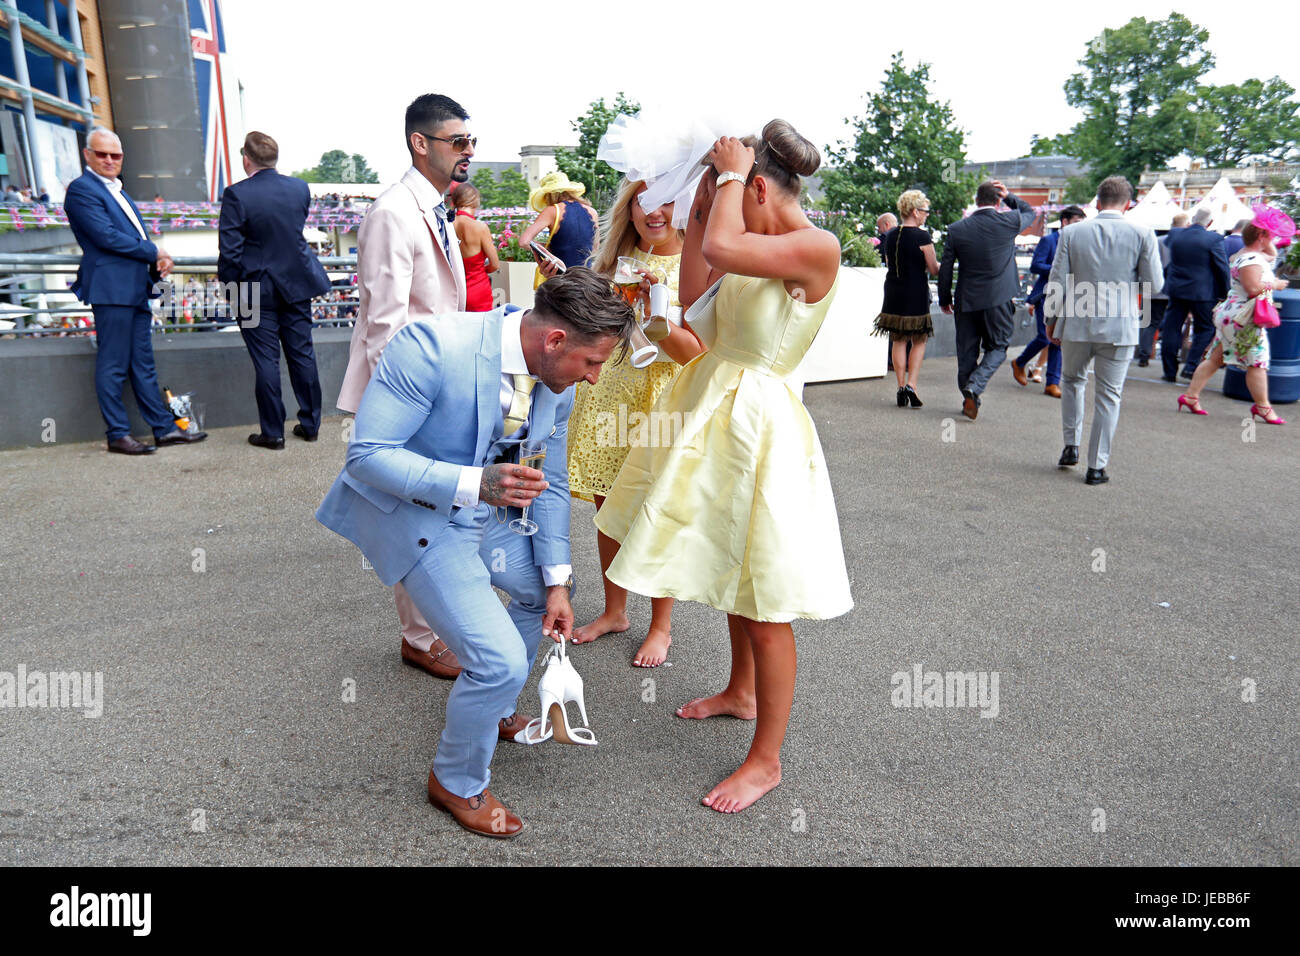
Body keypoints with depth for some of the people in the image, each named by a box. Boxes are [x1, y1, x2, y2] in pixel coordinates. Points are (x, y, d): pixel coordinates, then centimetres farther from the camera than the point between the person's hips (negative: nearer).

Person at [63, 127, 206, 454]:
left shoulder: (117, 190, 23)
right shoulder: (81, 189, -6)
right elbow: (107, 236, -15)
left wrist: (158, 263, 2)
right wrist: (155, 252, -8)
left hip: (136, 289, 9)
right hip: (111, 289, -9)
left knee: (143, 365, 11)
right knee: (113, 366, -3)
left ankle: (164, 428, 15)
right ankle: (117, 435, 3)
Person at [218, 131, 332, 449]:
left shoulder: (236, 194, -15)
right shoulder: (300, 188, -1)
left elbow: (230, 248, -13)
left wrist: (227, 278, 1)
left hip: (257, 289, -4)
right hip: (297, 283, 4)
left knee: (266, 360, 2)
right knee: (302, 353, 11)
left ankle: (272, 432, 8)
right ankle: (310, 424, 19)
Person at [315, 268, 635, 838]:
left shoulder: (558, 386, -6)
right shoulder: (431, 347, -29)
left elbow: (549, 485, 5)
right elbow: (367, 454, -27)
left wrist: (558, 583, 3)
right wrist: (474, 484, -39)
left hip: (486, 510, 8)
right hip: (414, 517, -8)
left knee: (543, 590, 22)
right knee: (500, 660, -15)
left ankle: (491, 709, 47)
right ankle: (457, 784, 16)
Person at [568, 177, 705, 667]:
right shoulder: (613, 260, 11)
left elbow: (696, 353, -12)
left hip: (661, 403, -5)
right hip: (605, 396, 5)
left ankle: (660, 626, 18)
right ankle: (614, 611, 30)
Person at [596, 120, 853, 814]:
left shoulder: (816, 248, -18)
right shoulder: (761, 244, 10)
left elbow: (720, 248, -31)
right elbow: (693, 292, 13)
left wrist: (729, 173, -14)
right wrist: (701, 206, 8)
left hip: (754, 424, -10)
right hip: (713, 408, 10)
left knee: (762, 602, -1)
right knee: (730, 575, 23)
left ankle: (765, 759, 15)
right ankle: (741, 692, 46)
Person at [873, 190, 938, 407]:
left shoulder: (890, 235, 7)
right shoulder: (922, 236, -11)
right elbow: (933, 269, -8)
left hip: (893, 293, 5)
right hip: (916, 294, -5)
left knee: (898, 341, 11)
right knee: (919, 341, 6)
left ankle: (901, 386, 10)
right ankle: (911, 385, -7)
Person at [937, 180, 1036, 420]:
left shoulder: (956, 229, -3)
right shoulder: (1010, 222, -6)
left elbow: (945, 269, 1)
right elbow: (1029, 211, 19)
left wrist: (944, 299, 12)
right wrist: (1009, 196, 9)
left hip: (966, 300, 1)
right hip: (999, 299, -1)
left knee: (966, 353, 11)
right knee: (997, 348, 10)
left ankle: (969, 399, 19)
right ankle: (974, 387, -12)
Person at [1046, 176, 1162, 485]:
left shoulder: (1071, 233, -3)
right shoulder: (1142, 234, -5)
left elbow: (1057, 283, -2)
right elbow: (1154, 283, -4)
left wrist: (1052, 319, 10)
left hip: (1076, 323, 1)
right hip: (1120, 326, -1)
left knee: (1073, 381, 24)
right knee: (1108, 395, 7)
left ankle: (1071, 446, 22)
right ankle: (1097, 466, 10)